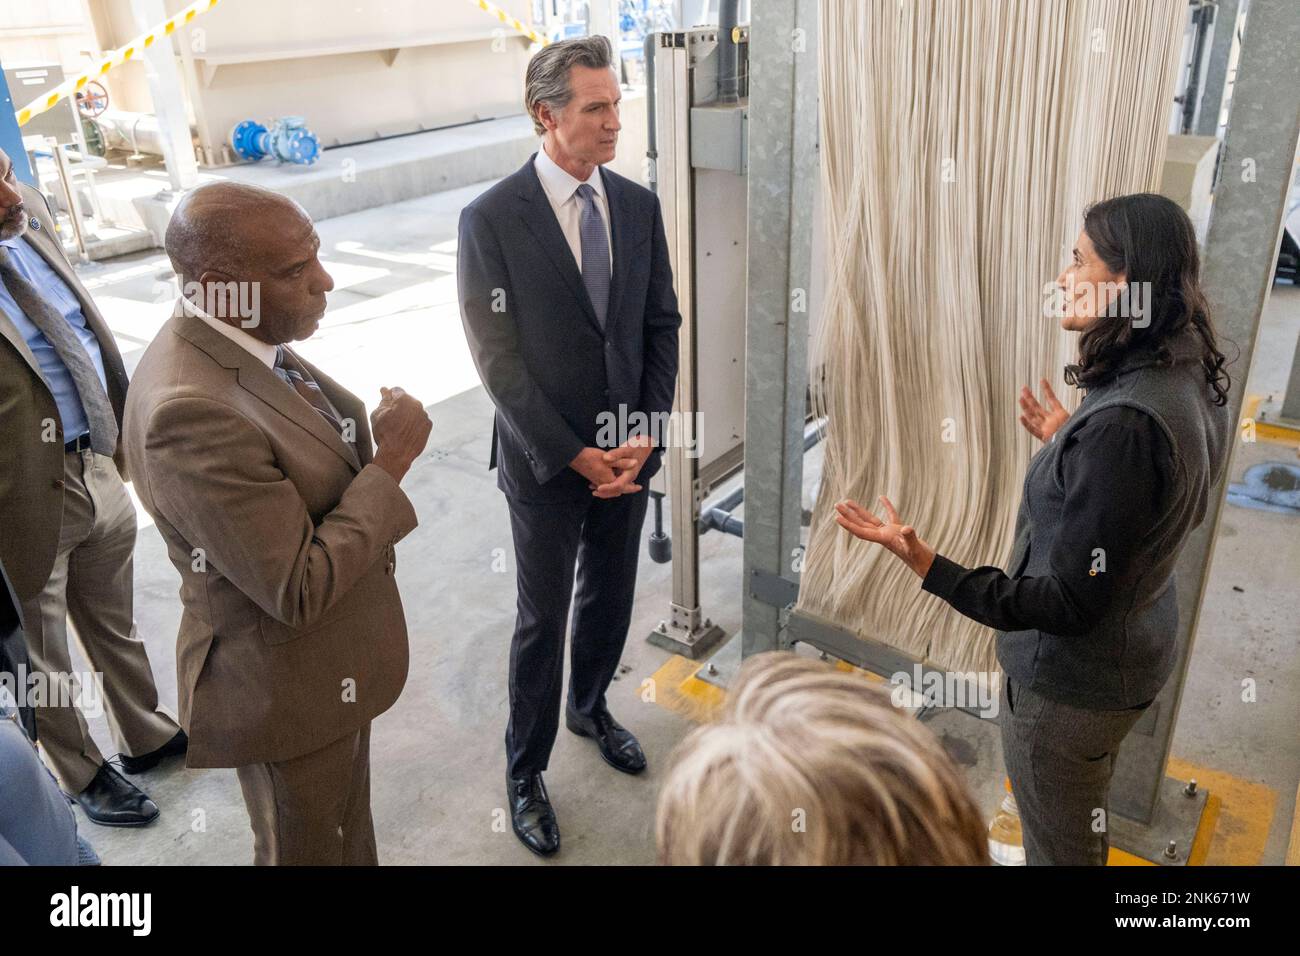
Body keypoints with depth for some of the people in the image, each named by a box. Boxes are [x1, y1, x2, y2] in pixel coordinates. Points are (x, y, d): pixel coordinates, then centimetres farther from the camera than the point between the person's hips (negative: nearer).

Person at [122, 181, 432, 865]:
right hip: (291, 695, -8)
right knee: (309, 850, 20)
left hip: (337, 663, 8)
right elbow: (298, 591, -30)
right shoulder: (191, 410, -34)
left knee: (350, 833, 30)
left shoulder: (240, 340, -5)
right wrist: (391, 462, -24)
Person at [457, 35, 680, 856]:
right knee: (544, 618, 8)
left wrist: (647, 432, -6)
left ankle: (590, 707, 48)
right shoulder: (492, 218, -13)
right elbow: (498, 360, -14)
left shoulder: (640, 205, 0)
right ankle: (527, 772, 29)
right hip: (546, 458, -4)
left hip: (629, 450, 4)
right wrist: (573, 455, -15)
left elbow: (663, 327, 4)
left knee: (610, 598, 19)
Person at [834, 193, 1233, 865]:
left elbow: (1070, 604, -30)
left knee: (1059, 849, 17)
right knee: (1085, 832, 33)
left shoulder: (1125, 421, -34)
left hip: (1072, 677, -9)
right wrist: (1068, 445, 15)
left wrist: (924, 563, -37)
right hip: (1134, 651, 9)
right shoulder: (1185, 381, -4)